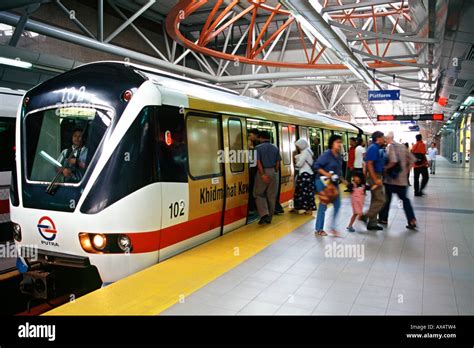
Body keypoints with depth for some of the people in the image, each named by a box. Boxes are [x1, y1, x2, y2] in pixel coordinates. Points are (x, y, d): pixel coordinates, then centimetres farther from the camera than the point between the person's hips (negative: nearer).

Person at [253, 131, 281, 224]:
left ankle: (264, 214, -9)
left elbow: (258, 162, -14)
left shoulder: (258, 148, -4)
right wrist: (275, 173, 13)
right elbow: (278, 162, 6)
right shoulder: (275, 148, 8)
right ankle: (269, 217, 15)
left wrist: (263, 174, -16)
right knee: (271, 196, 9)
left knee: (259, 194, 7)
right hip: (273, 172, 4)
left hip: (263, 172, -4)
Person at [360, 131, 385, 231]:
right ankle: (365, 216, -4)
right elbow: (369, 164, -23)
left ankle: (372, 223, 15)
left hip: (376, 176, 10)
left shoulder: (376, 148, 15)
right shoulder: (373, 148, -15)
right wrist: (376, 179, -25)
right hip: (374, 176, -10)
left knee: (375, 200, 11)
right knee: (380, 200, -9)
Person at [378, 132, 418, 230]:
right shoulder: (402, 146, 10)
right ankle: (412, 221, 0)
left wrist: (385, 168, -12)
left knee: (387, 199, 8)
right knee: (404, 199, 9)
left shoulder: (391, 146, -12)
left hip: (391, 178, -6)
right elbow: (412, 159, 13)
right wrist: (406, 170, 15)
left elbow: (393, 161, -26)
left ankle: (383, 218, 19)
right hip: (402, 179, 6)